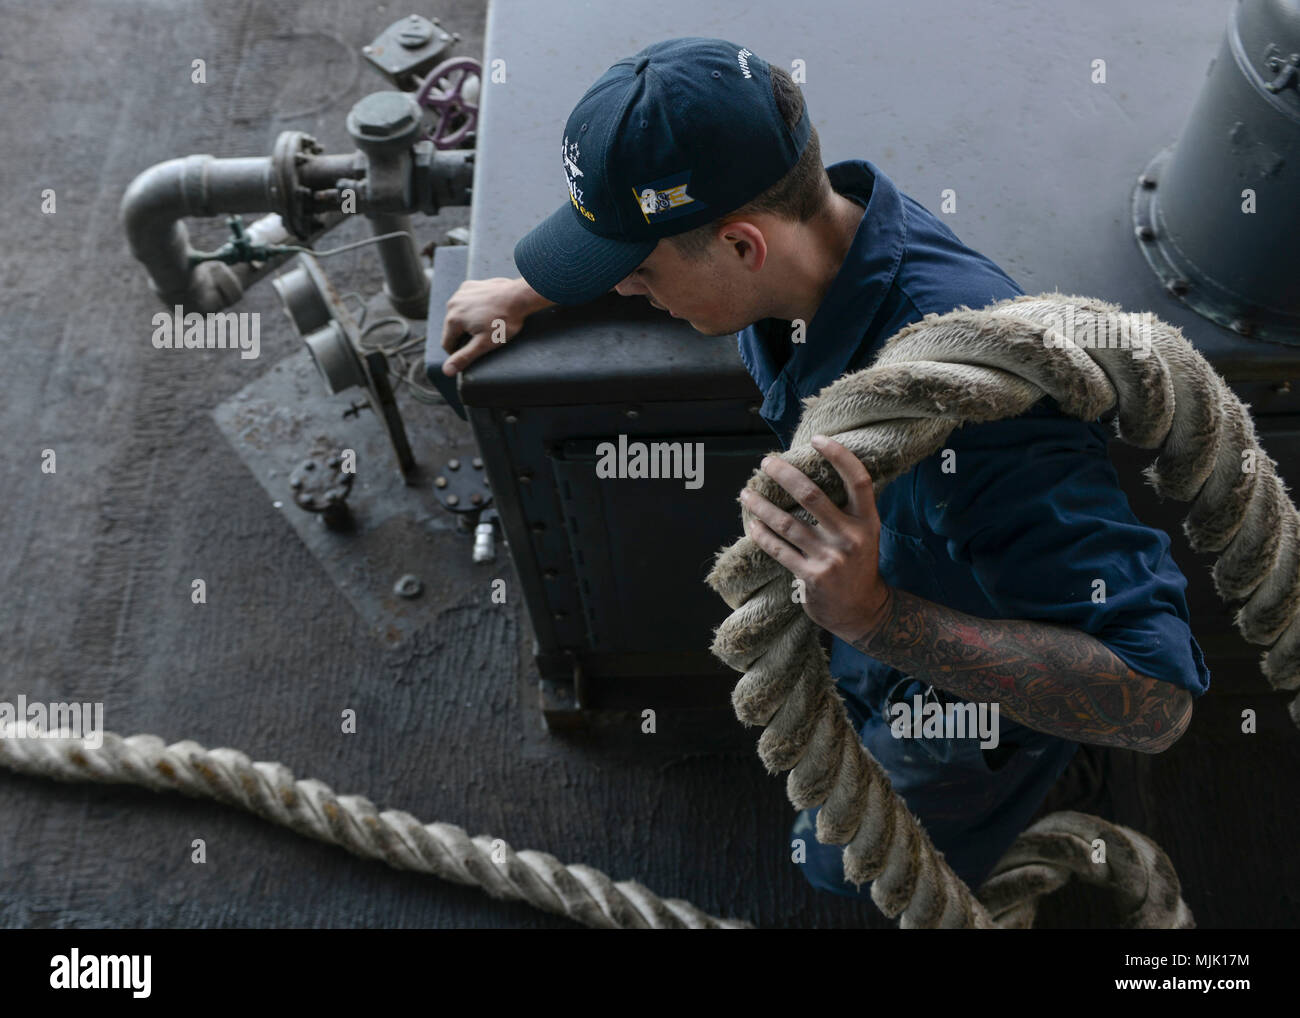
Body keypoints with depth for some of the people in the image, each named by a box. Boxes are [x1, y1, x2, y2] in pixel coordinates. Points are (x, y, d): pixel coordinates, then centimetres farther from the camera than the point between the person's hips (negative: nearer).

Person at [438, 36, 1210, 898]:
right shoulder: (813, 220, -23)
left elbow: (1156, 699, -46)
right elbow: (661, 238, 3)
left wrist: (878, 616, -55)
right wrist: (526, 296, 11)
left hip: (980, 697, -7)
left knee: (847, 871, 20)